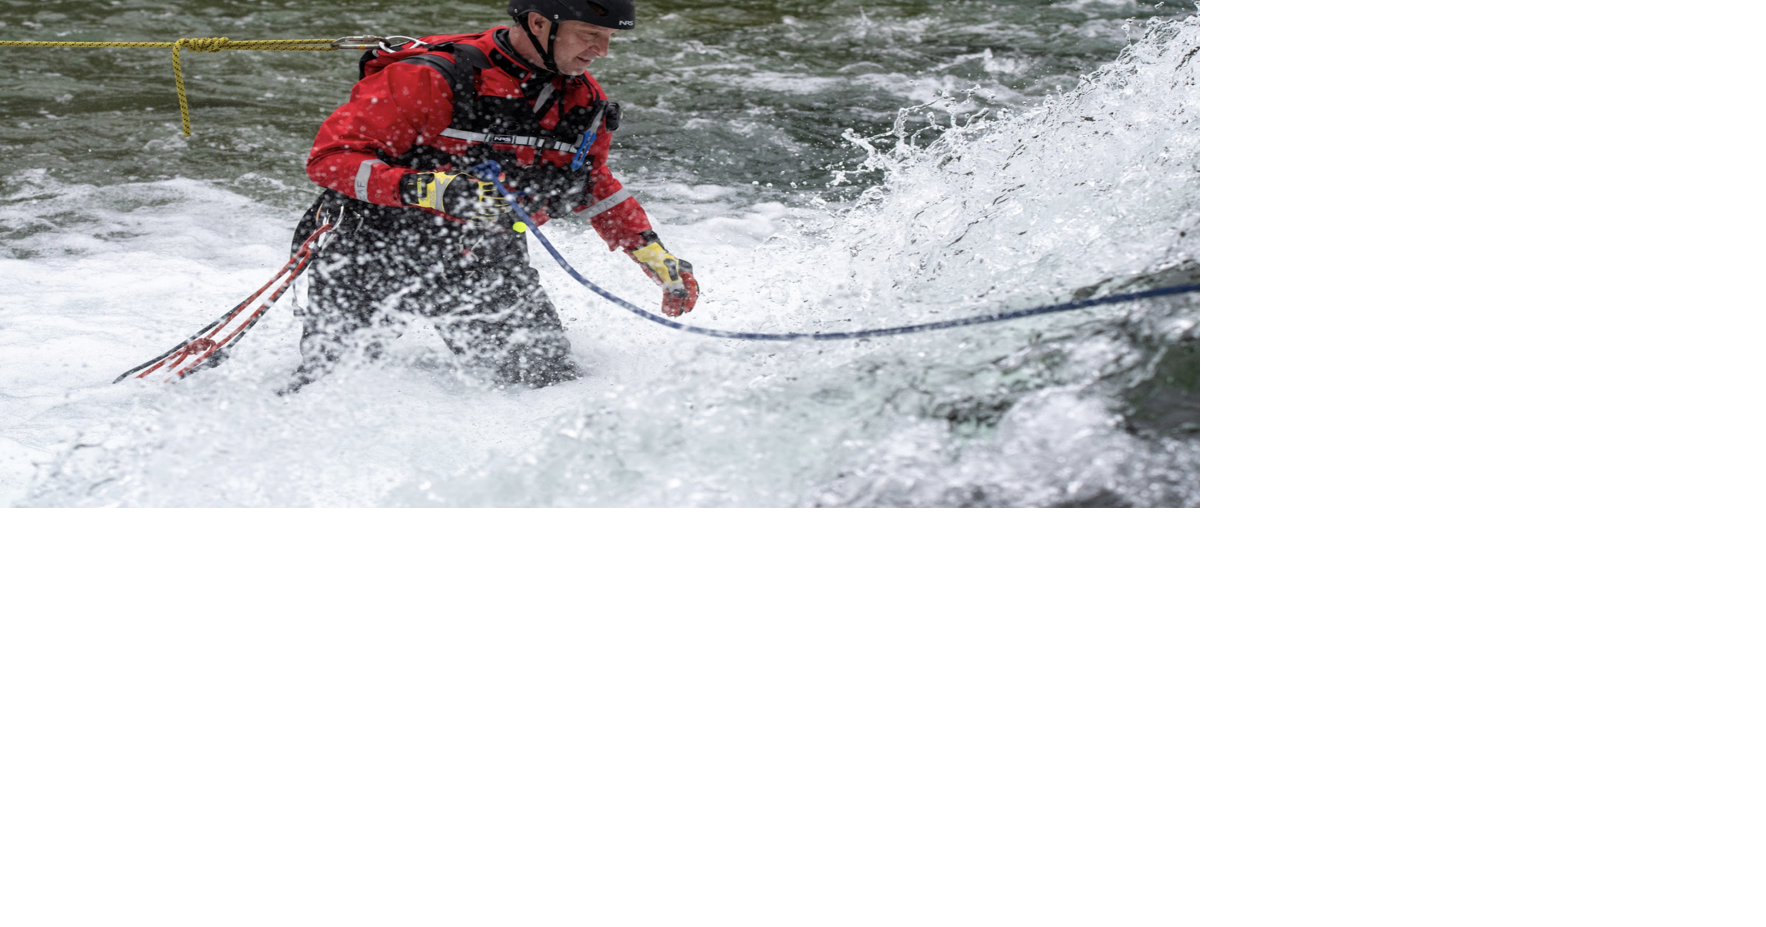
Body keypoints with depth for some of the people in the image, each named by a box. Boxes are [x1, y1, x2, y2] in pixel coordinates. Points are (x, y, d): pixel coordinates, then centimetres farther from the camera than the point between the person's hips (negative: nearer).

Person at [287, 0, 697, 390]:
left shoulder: (583, 102, 0)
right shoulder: (432, 79, -21)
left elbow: (592, 184, 20)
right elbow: (331, 157, -21)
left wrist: (652, 252, 11)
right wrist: (431, 189, -34)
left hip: (489, 268, 4)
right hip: (378, 254, -4)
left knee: (553, 383, -10)